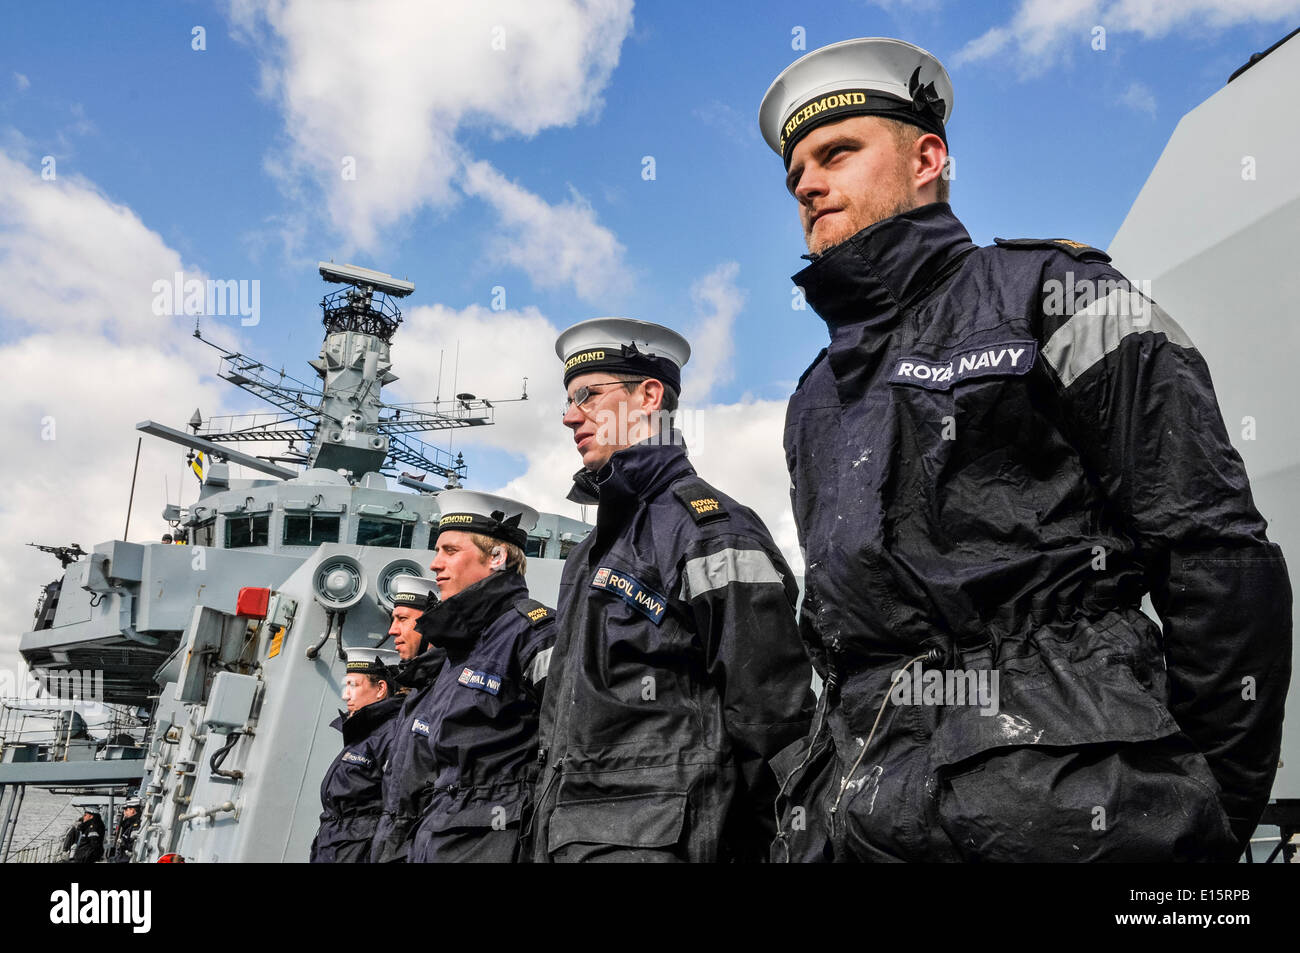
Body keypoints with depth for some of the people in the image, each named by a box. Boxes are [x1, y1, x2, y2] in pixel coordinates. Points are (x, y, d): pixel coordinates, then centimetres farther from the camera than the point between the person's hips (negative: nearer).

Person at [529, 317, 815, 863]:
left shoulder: (707, 525, -11)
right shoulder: (594, 551, 18)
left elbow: (770, 710, -17)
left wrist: (746, 847, -14)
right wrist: (548, 834, 18)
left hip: (653, 838, -8)